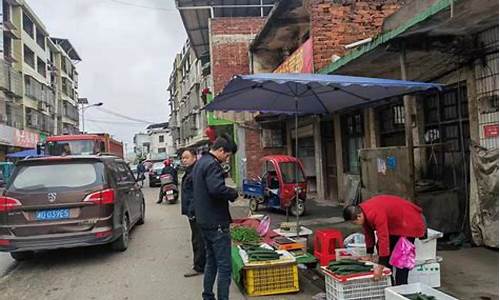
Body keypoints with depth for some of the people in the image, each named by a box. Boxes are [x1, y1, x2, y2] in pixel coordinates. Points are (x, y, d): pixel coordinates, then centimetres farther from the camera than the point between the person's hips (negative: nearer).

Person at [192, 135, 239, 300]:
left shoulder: (200, 163, 14)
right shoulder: (212, 164, -18)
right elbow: (217, 189, -32)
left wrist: (229, 192, 9)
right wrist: (234, 193, -13)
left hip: (204, 221, 10)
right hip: (216, 223, -10)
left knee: (211, 261, 20)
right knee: (224, 267, -4)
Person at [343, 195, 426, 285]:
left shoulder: (375, 214, -37)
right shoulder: (363, 212, -8)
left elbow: (383, 239, -38)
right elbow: (368, 233, 5)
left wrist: (380, 267, -35)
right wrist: (369, 254, 11)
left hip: (409, 222, -10)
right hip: (394, 223, 10)